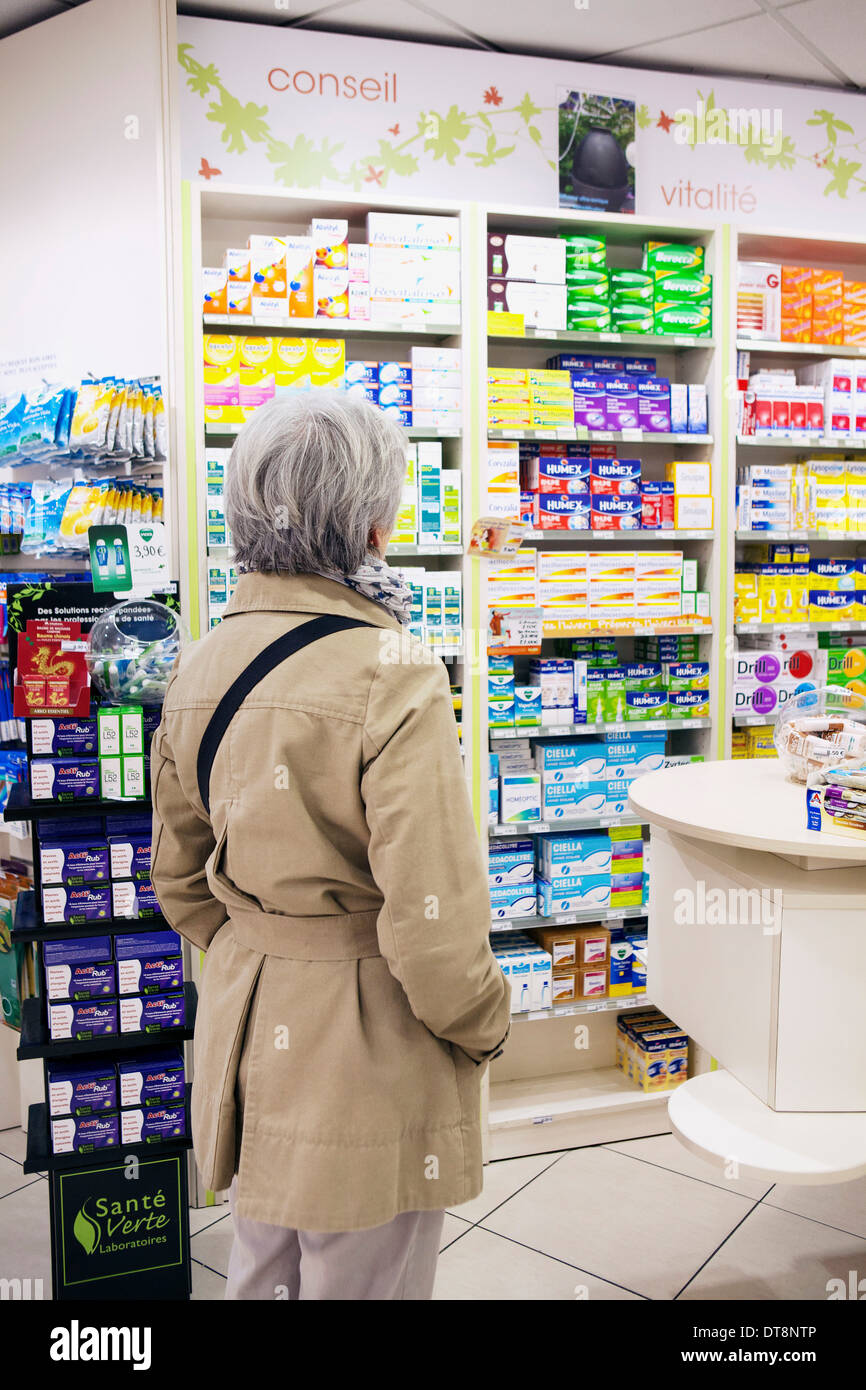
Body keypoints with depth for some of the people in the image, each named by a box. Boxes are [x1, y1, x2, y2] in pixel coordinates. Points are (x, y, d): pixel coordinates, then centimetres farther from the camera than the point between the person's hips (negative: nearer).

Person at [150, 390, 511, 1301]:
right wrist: (485, 1026, -6)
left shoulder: (201, 664, -2)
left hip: (244, 1023, 7)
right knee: (363, 1281, 15)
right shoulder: (393, 674, -24)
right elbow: (431, 921, -24)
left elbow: (181, 877, 7)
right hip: (364, 1045, -7)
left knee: (261, 1276, 26)